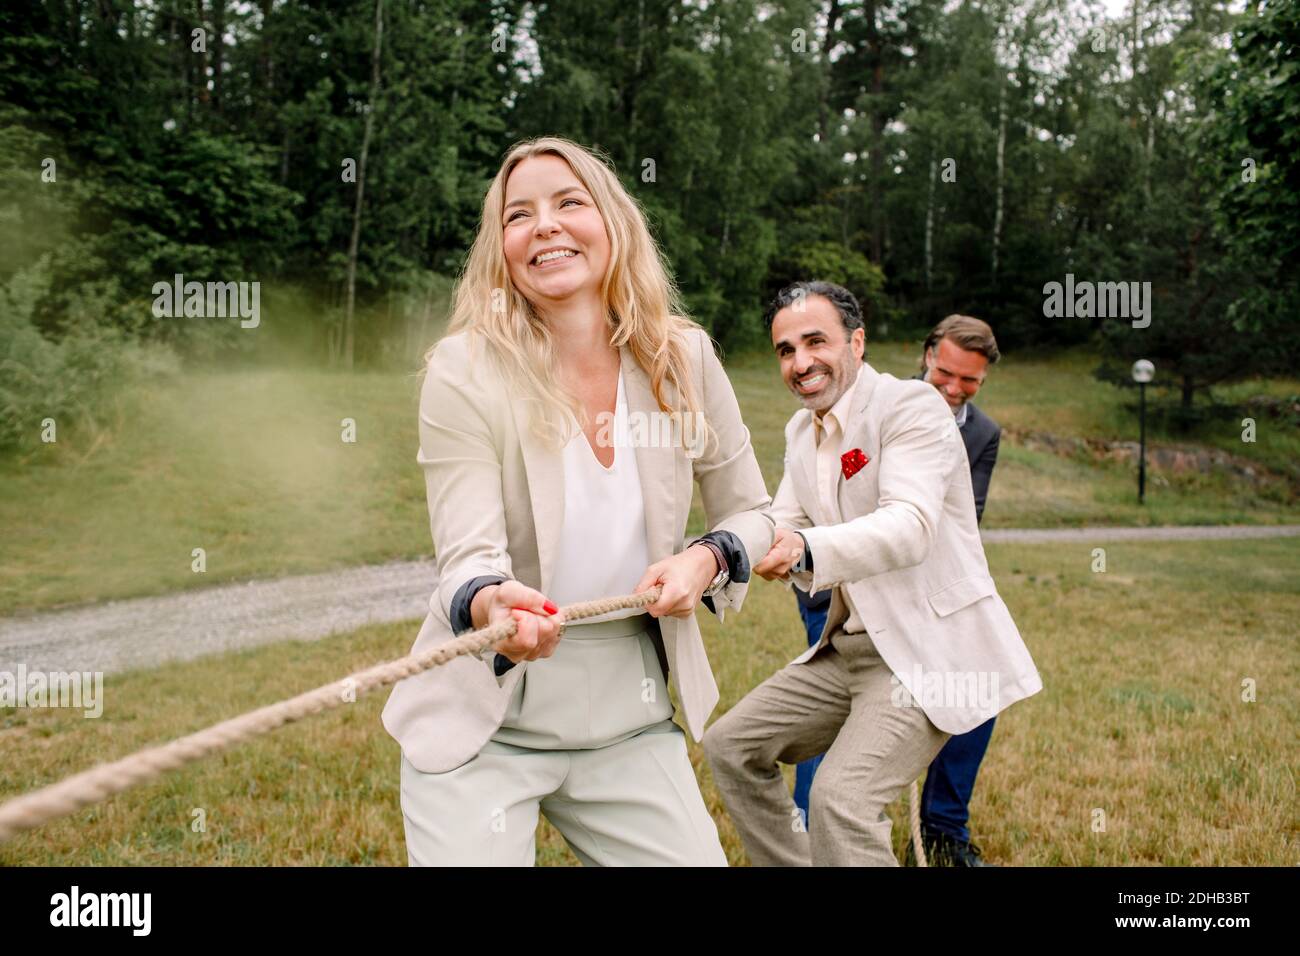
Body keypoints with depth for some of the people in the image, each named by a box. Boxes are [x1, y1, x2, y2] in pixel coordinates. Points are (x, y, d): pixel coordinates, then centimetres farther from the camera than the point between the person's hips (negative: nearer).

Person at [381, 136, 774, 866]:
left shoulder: (683, 357, -5)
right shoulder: (466, 370, -13)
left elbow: (753, 513, 7)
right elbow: (468, 554, -19)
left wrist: (706, 560, -15)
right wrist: (492, 606, -41)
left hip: (631, 718, 3)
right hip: (485, 725, -3)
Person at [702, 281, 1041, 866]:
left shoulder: (911, 406, -14)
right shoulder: (801, 430, 11)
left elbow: (909, 527, -29)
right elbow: (783, 526, 6)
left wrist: (806, 548, -45)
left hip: (927, 647, -8)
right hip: (848, 646, 9)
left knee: (840, 798, -23)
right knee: (731, 746, 10)